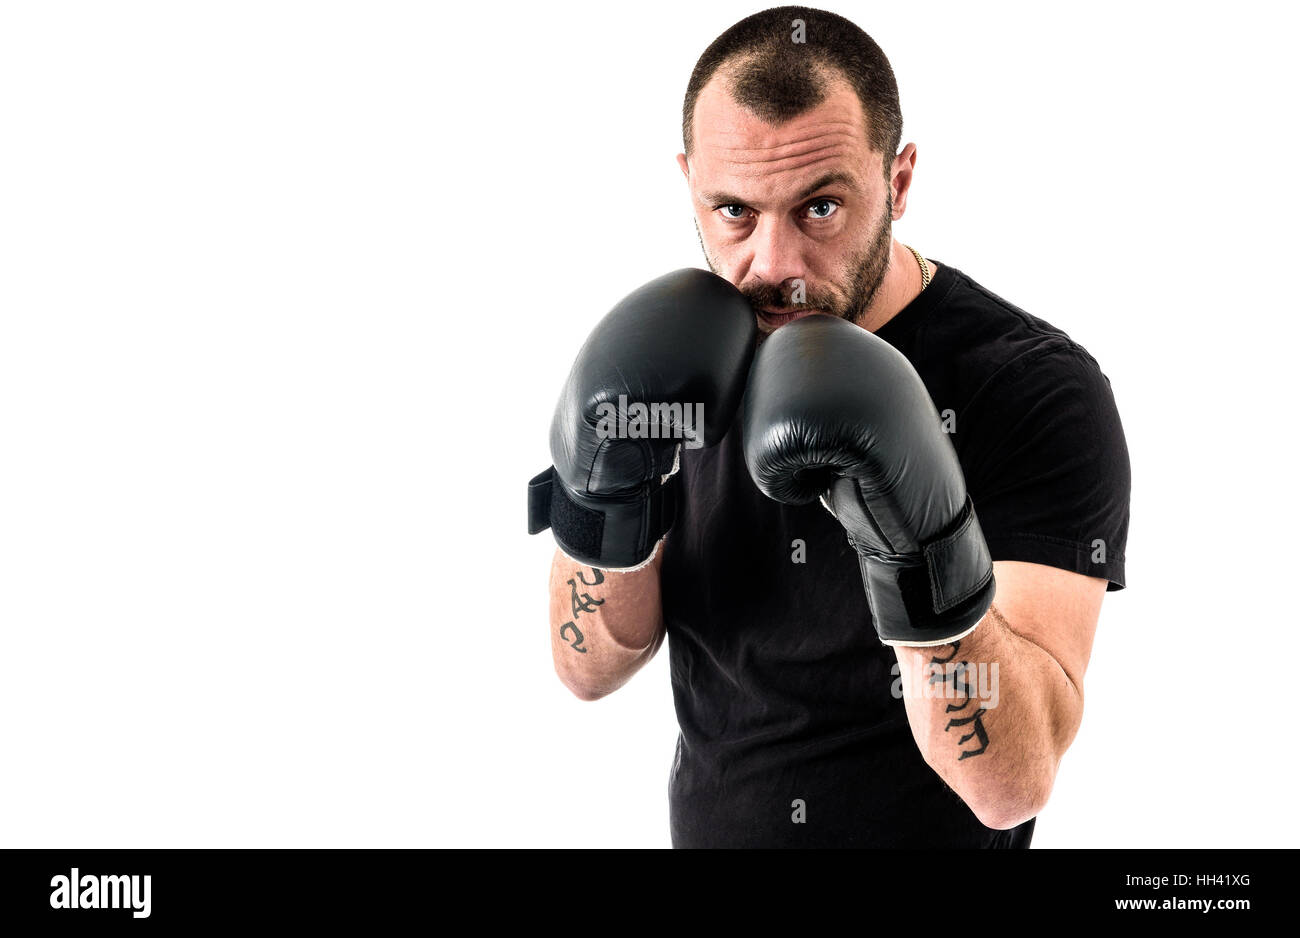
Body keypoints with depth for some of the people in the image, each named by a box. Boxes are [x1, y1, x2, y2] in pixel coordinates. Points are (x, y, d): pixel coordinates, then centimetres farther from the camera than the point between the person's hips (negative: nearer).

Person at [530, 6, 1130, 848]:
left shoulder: (1038, 392, -22)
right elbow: (592, 670, -6)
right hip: (706, 825, 4)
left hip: (932, 838, -4)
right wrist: (602, 499, -23)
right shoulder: (683, 360, -8)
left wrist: (924, 552, -43)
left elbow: (1011, 785, -28)